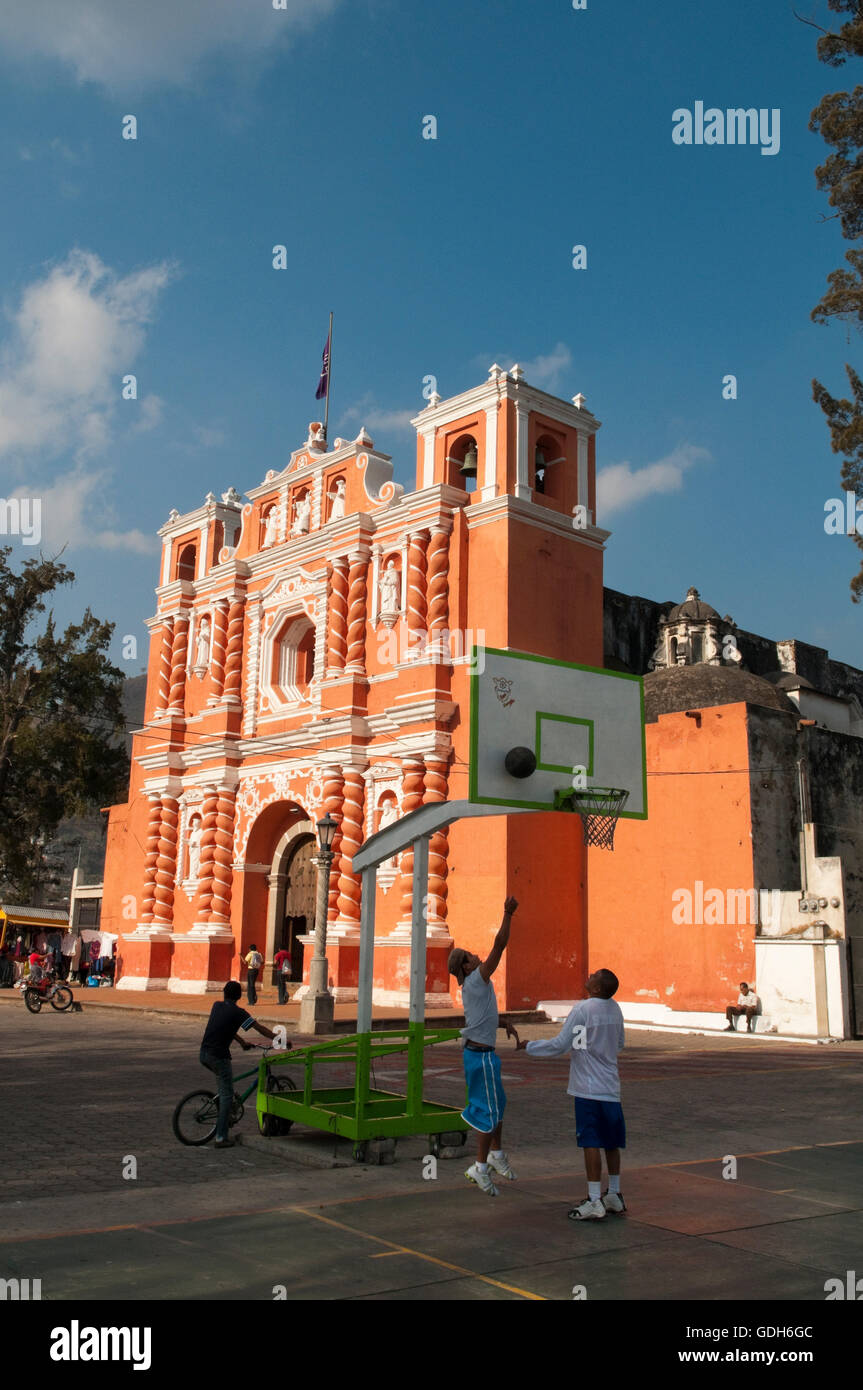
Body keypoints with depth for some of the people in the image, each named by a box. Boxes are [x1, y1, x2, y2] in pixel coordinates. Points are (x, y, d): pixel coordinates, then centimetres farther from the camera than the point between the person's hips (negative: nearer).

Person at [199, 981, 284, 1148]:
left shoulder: (216, 1006, 13)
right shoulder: (238, 1012, -6)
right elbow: (260, 1028, -5)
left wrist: (242, 1042, 31)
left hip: (204, 1054, 7)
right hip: (219, 1056, -7)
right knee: (227, 1095, 0)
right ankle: (221, 1138, -3)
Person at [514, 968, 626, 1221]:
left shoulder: (582, 1010, -15)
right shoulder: (615, 1009, 6)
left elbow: (559, 1046, -13)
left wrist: (527, 1046, -2)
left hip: (588, 1088, -7)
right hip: (611, 1087, 7)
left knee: (591, 1142, -4)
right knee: (611, 1142, 15)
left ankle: (594, 1202, -2)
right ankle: (614, 1196, 23)